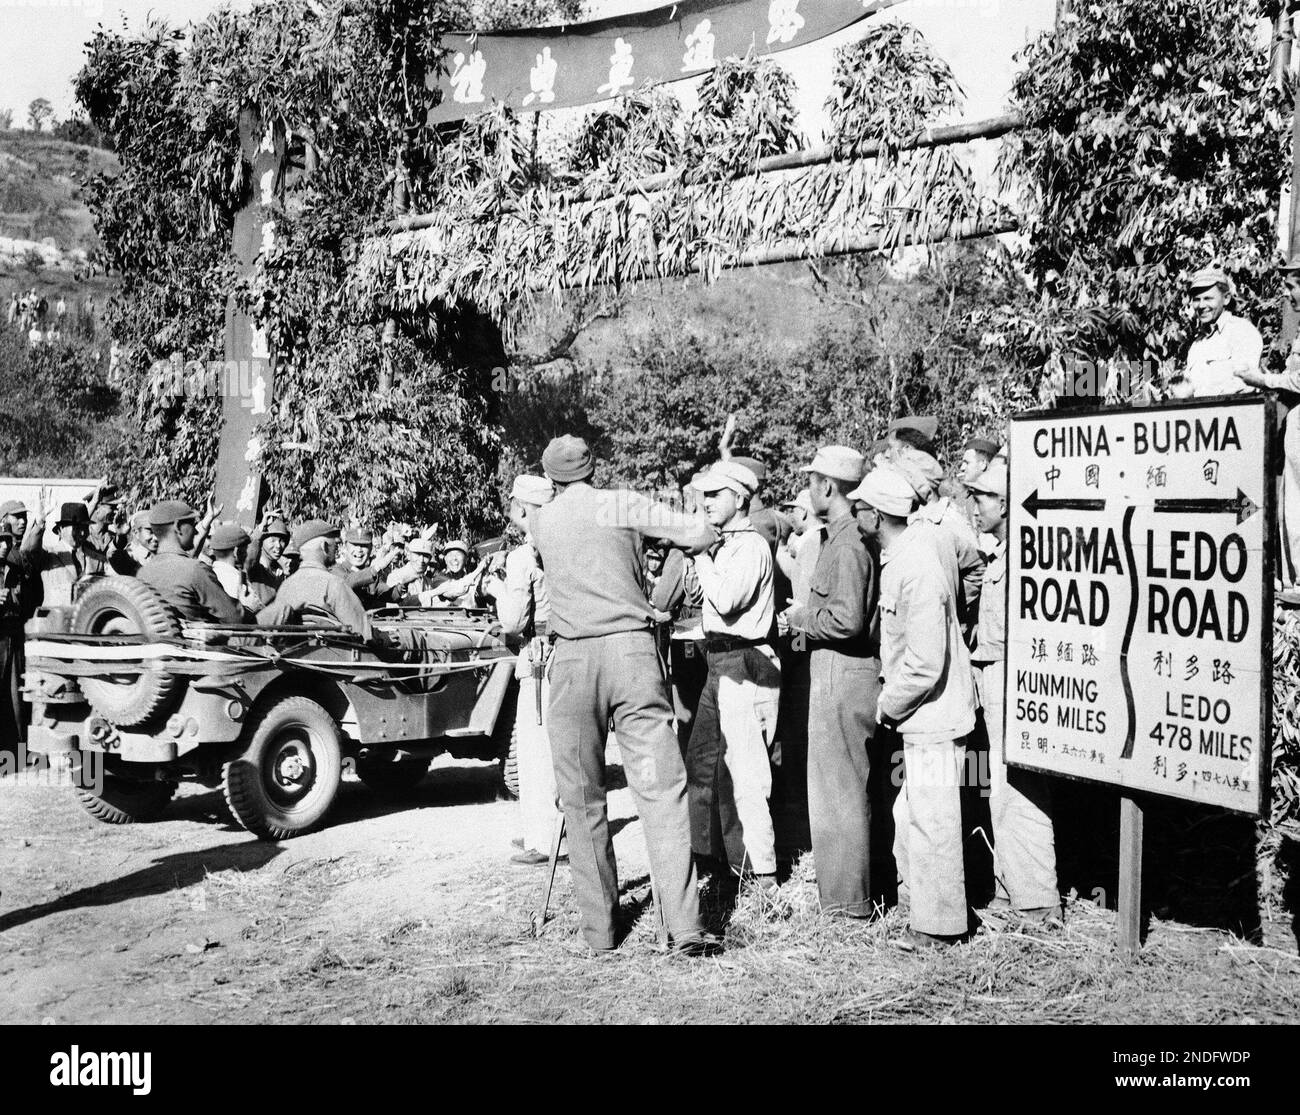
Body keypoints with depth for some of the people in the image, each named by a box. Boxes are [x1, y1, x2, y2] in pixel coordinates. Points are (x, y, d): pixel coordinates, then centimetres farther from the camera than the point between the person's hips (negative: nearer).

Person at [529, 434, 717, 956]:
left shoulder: (539, 521, 11)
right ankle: (683, 927, -8)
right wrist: (663, 537, 21)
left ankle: (600, 931, 12)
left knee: (582, 798, 9)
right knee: (661, 789, -2)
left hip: (573, 656, 1)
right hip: (632, 648, -1)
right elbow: (702, 535, 0)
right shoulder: (622, 505, 5)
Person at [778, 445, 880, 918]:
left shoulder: (847, 545, -18)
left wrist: (800, 618, -11)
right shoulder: (849, 537, 13)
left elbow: (846, 620, -25)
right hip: (835, 673, 10)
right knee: (846, 787, 16)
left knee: (839, 788, -2)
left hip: (841, 674, -10)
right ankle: (844, 889, 26)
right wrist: (805, 620, 12)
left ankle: (848, 898, 5)